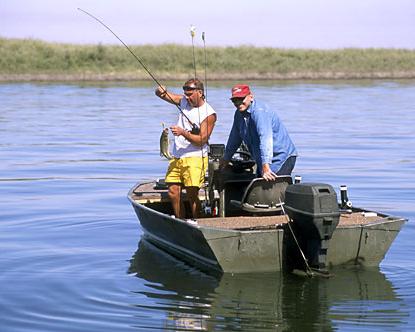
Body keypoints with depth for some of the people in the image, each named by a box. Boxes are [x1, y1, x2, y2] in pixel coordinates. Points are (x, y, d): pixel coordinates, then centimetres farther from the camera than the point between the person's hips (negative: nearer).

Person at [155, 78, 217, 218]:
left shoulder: (209, 113, -9)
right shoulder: (184, 101, 9)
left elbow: (201, 140, -14)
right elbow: (160, 94, 13)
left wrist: (183, 133, -26)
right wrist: (161, 90, -11)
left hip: (195, 158, -6)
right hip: (177, 157, 6)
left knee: (192, 194, -13)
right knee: (173, 192, 2)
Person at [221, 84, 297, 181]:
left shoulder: (259, 111, -22)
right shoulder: (239, 114, 6)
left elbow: (265, 138, -34)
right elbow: (235, 138, 22)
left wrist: (266, 166, -42)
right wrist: (226, 158, 31)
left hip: (282, 158, -9)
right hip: (263, 161, 9)